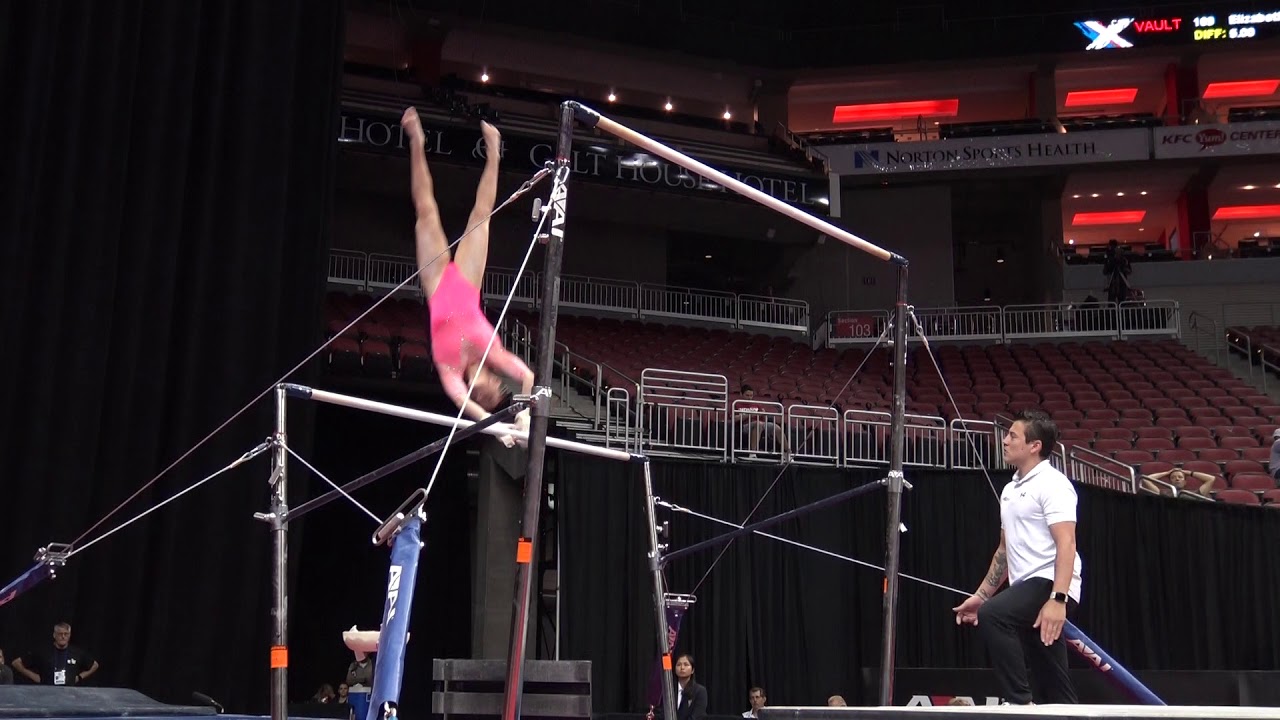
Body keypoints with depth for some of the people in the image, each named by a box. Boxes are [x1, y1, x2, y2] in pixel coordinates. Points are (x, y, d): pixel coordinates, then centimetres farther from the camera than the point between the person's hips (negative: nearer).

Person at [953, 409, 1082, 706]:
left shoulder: (1052, 484, -9)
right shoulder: (1010, 490, 18)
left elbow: (1066, 544, -19)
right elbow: (1005, 550, 24)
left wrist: (1058, 599, -29)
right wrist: (981, 595, 20)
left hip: (1050, 585, -9)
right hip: (1028, 590, 9)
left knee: (993, 615, -30)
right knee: (1051, 687, 7)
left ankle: (1020, 703, -25)